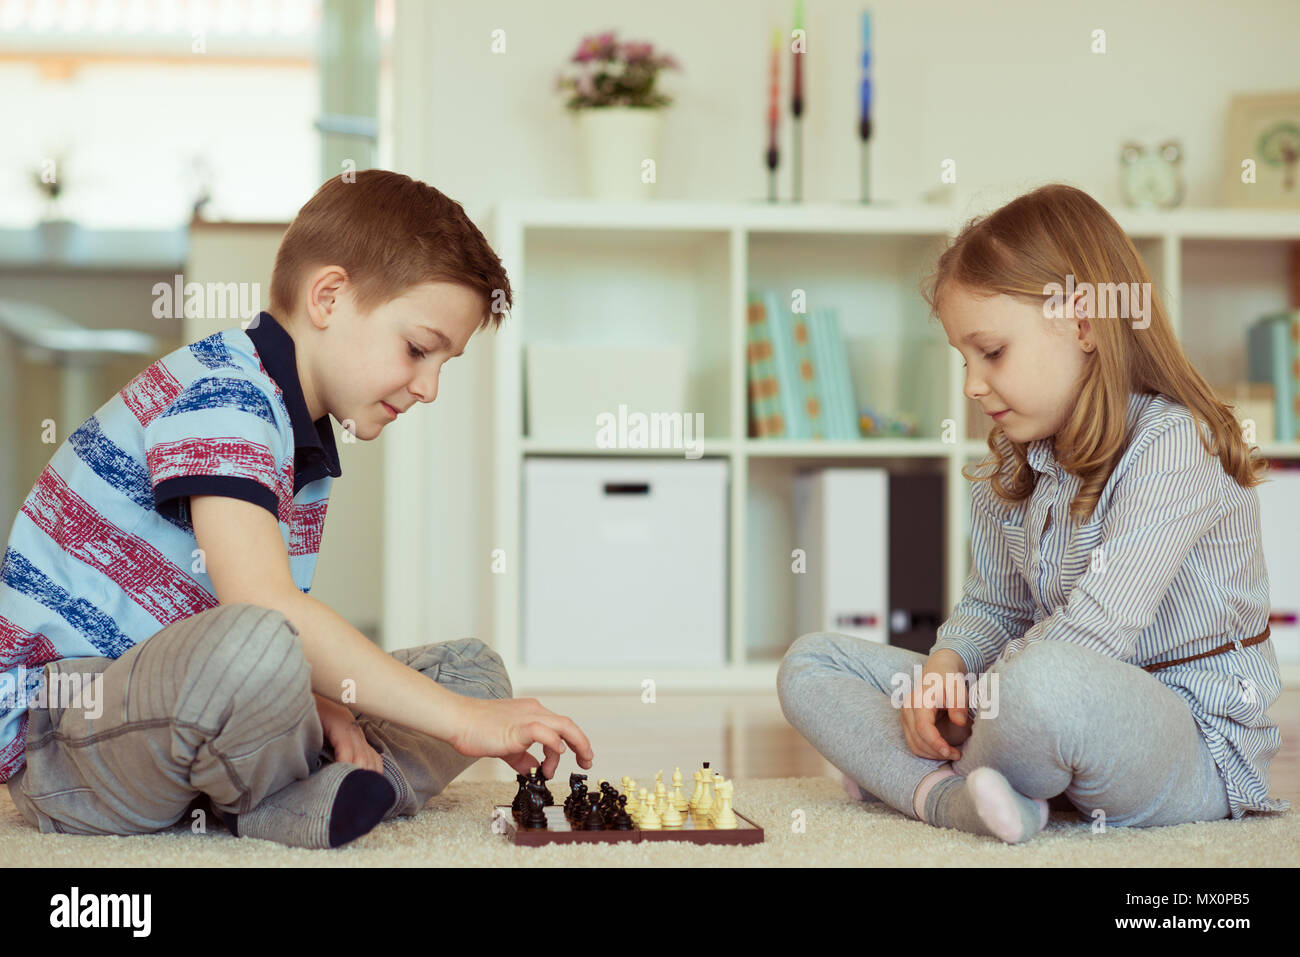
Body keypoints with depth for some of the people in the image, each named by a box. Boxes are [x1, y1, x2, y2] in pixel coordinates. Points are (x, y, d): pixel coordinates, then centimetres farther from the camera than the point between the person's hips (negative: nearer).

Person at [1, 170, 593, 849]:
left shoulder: (305, 441, 13)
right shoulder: (218, 396, -19)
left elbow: (283, 617, 11)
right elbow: (262, 604, -32)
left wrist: (319, 705, -13)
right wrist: (462, 721, -30)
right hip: (57, 723, -9)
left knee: (474, 669, 4)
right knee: (254, 644, -42)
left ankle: (304, 804, -21)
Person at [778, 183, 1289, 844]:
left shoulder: (1172, 443, -18)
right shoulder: (1010, 470, 9)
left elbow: (1092, 632, -26)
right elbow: (991, 608, 15)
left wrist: (966, 696, -16)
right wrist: (944, 665, -8)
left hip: (1197, 747, -8)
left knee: (1049, 681, -44)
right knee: (811, 665, 2)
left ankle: (904, 774, -14)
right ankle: (954, 797, -24)